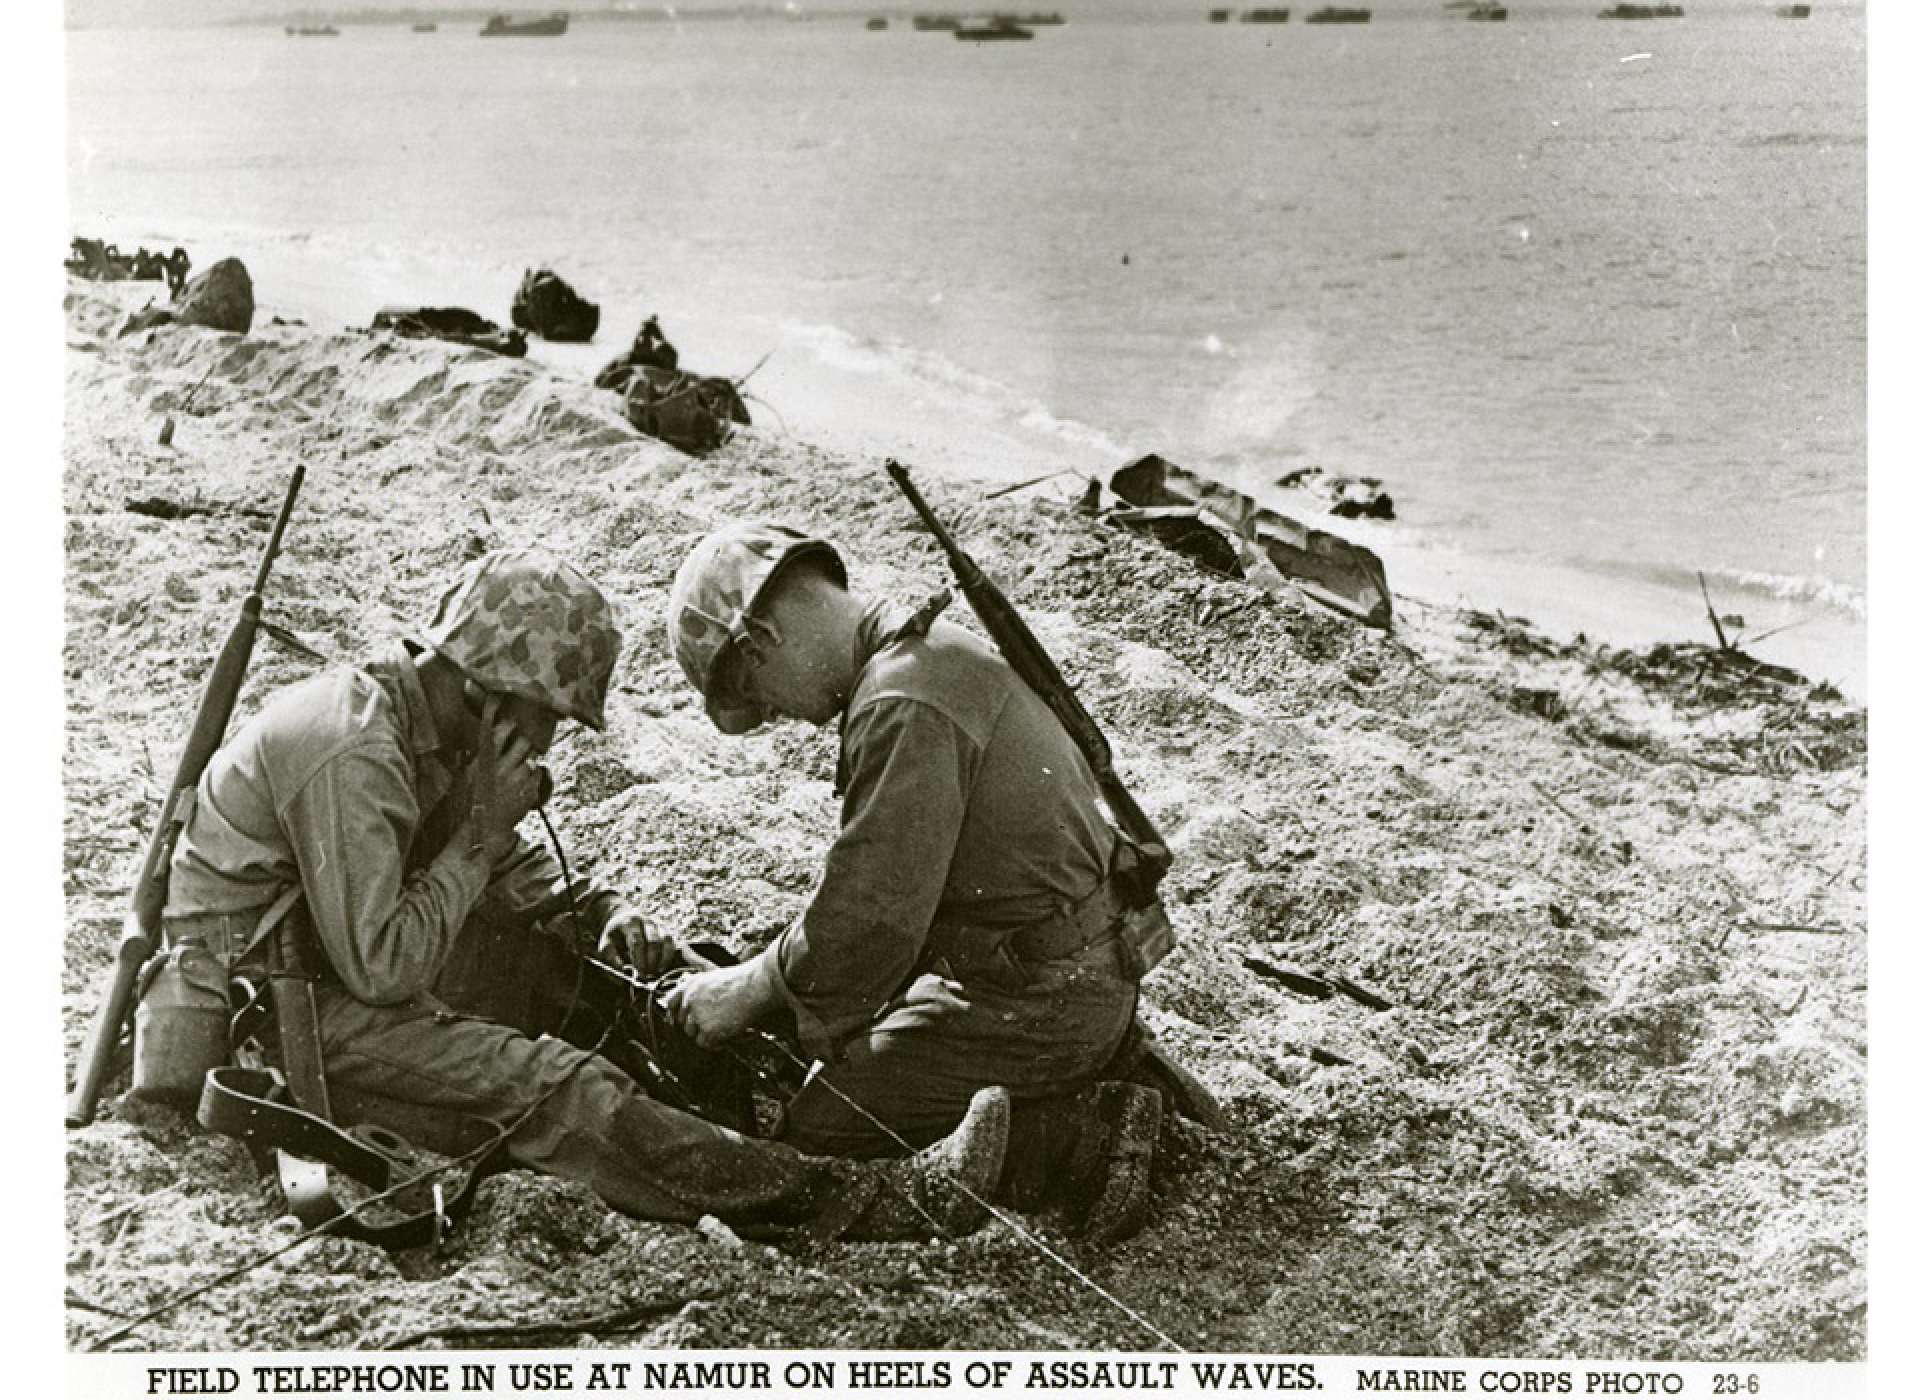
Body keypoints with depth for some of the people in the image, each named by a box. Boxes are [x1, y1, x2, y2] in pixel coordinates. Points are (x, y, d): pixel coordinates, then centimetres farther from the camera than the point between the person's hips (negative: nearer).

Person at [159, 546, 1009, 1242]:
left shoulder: (425, 726, 5)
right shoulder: (351, 751, -26)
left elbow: (506, 875, 15)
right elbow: (381, 969, -27)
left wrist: (598, 912, -4)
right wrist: (479, 834, -20)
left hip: (343, 959, 11)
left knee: (591, 961, 4)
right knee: (549, 1088, -24)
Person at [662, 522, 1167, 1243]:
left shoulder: (904, 708, -22)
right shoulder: (935, 653, 12)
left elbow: (875, 915, -24)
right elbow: (879, 880, 18)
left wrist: (752, 992, -9)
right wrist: (765, 973, 13)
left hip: (1040, 1006, -10)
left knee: (814, 1128, -4)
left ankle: (1085, 1136, -9)